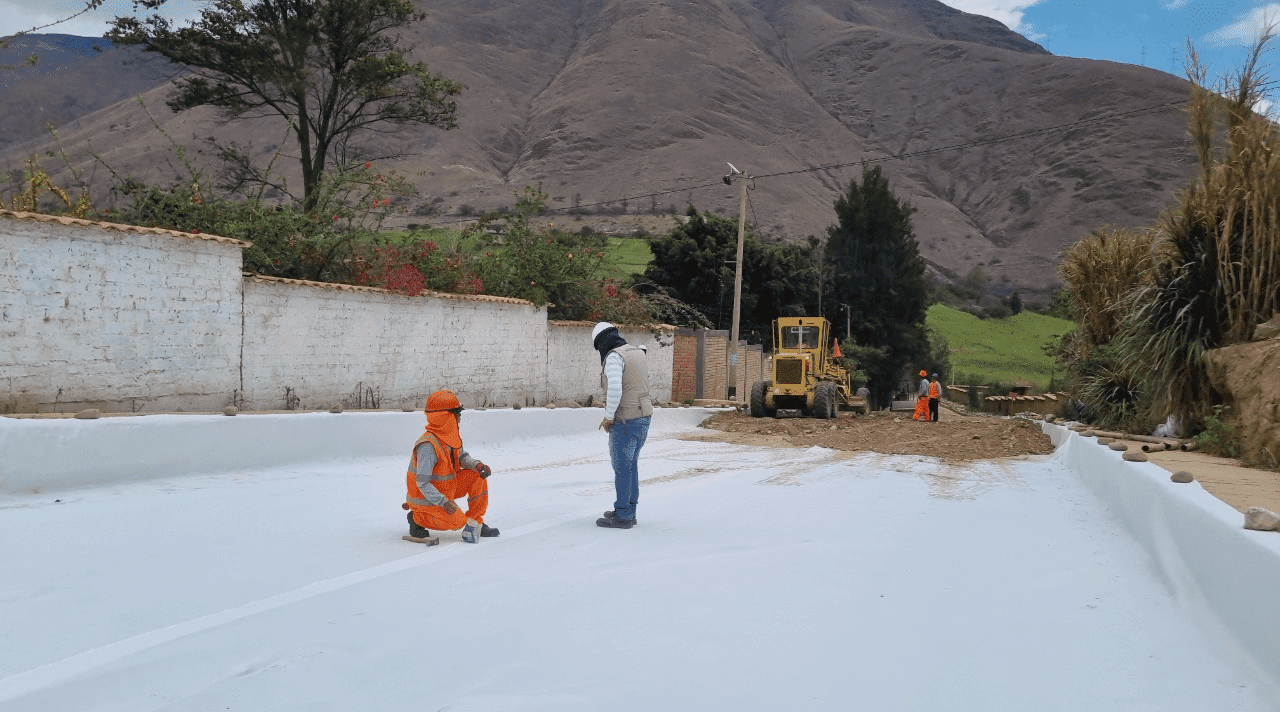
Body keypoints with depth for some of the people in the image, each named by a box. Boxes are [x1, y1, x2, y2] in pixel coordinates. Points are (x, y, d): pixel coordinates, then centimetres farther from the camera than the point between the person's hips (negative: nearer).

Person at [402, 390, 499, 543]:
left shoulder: (451, 435, -2)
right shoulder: (428, 445, -30)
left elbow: (461, 457, 12)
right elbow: (422, 483, -29)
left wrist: (477, 465, -10)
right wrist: (443, 502, -35)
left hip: (446, 488, 9)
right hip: (426, 499, -9)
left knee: (478, 476, -3)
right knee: (457, 522, -23)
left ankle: (476, 523, 7)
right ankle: (417, 518, 0)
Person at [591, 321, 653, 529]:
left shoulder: (614, 357, -15)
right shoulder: (638, 353, 13)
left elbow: (615, 389, -28)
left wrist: (608, 417, -15)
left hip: (625, 422, -9)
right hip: (643, 417, 9)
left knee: (622, 467, -1)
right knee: (631, 465, 17)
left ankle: (622, 516, 5)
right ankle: (628, 510, 24)